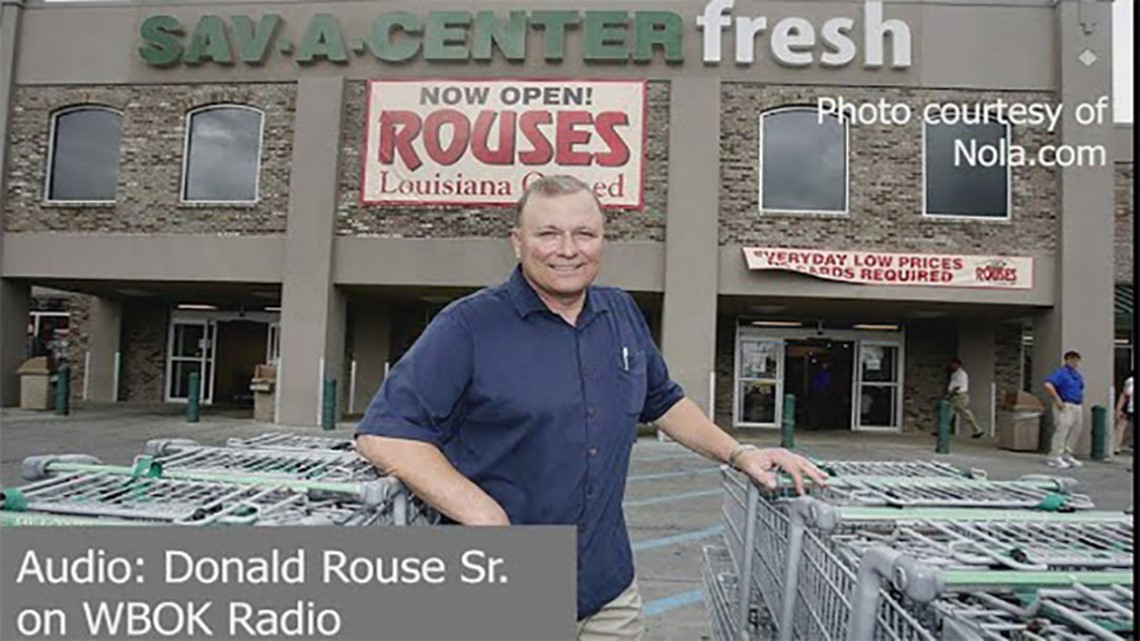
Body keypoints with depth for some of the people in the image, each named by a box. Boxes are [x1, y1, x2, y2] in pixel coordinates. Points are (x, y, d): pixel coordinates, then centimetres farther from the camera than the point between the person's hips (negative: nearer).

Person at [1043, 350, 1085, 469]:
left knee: (1075, 432, 11)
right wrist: (1058, 400, -22)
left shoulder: (1077, 375, 17)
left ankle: (1067, 456, 21)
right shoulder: (1060, 372, -9)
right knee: (1061, 431, -11)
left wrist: (1081, 399, 17)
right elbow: (1048, 385, -23)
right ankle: (1055, 458, -7)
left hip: (1077, 407, 9)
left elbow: (1081, 389, 34)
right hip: (1065, 407, -9)